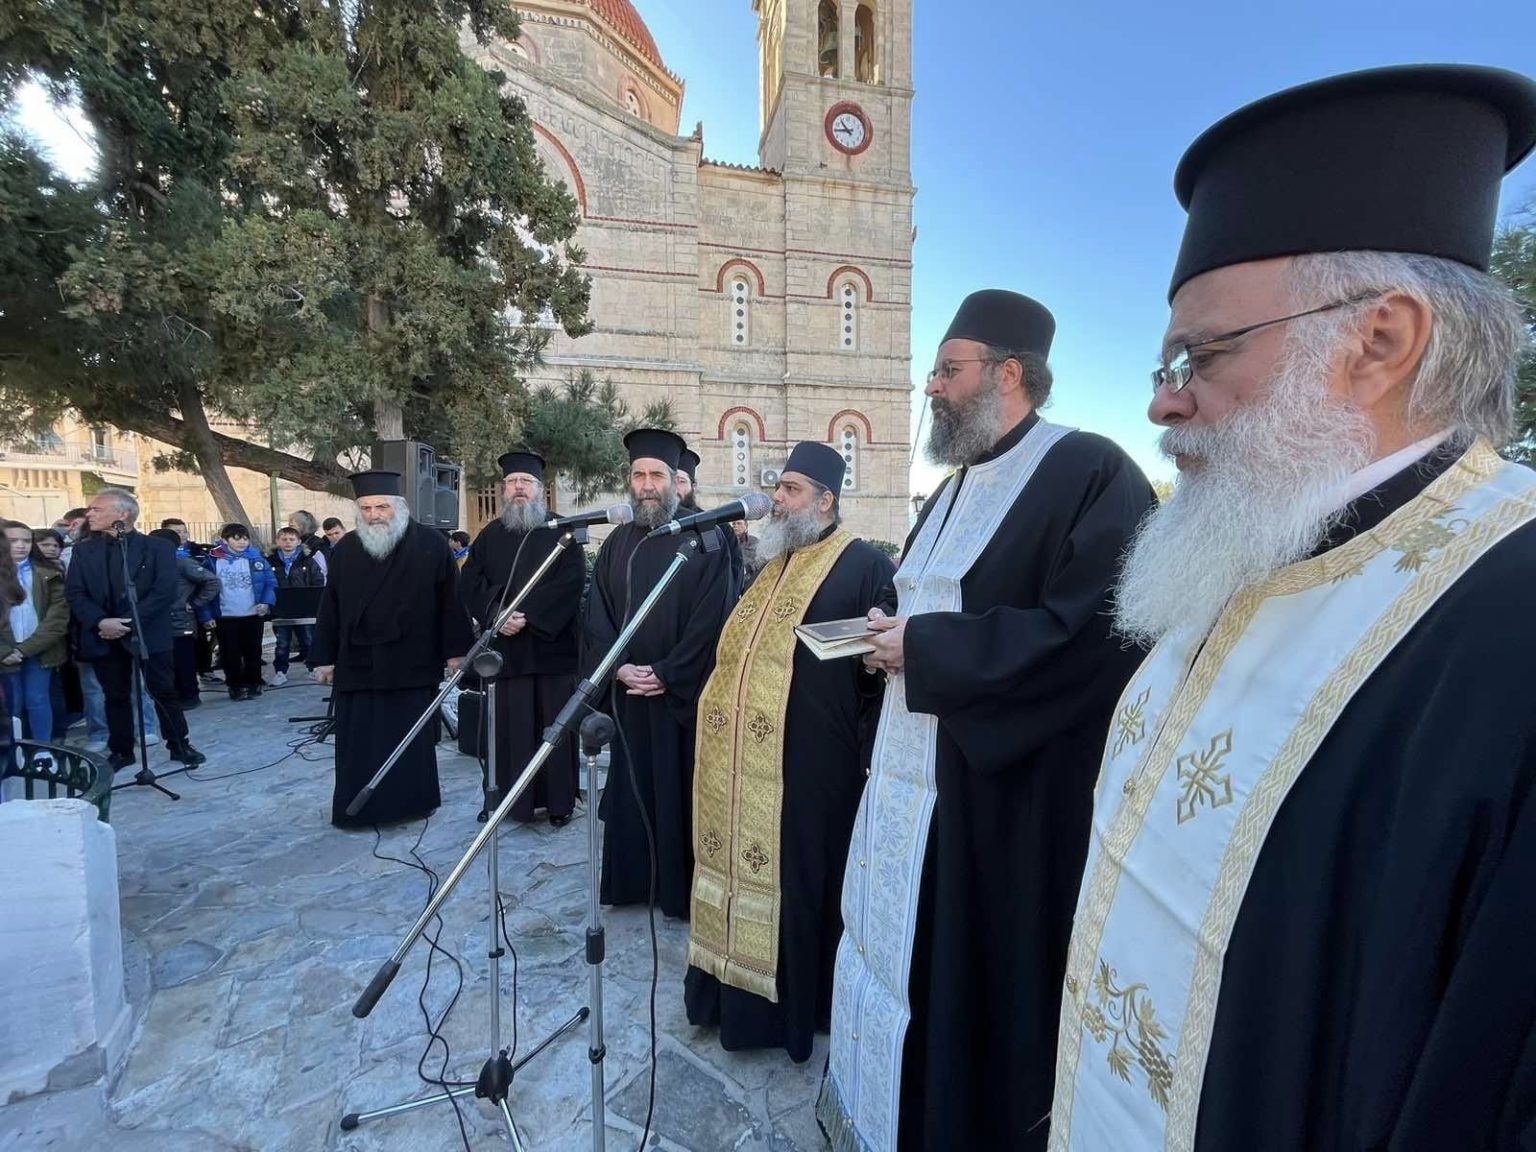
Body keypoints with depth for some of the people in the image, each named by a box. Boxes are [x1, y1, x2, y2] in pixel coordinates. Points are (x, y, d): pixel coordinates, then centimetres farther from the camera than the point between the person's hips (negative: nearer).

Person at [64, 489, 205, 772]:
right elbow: (74, 592, 2)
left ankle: (180, 745, 15)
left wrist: (129, 623, -17)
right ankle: (121, 751, 24)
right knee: (115, 696, 12)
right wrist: (100, 622, -15)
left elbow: (166, 591, -11)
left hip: (148, 634, -3)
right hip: (104, 636, 3)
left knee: (164, 692, 3)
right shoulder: (83, 550, 9)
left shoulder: (158, 547, -3)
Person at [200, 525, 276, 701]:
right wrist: (207, 614, -7)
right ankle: (235, 686, 18)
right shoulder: (212, 560, -3)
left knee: (253, 652, 11)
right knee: (230, 654, 7)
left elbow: (271, 582, 1)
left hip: (253, 615, 1)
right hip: (225, 617, -1)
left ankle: (254, 685, 23)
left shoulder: (256, 557, 0)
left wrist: (267, 603, -14)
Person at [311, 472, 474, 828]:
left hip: (412, 662, -2)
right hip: (357, 663, 3)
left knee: (412, 738, 9)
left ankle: (412, 801, 23)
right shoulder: (345, 549, 5)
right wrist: (324, 657, 7)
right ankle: (357, 808, 20)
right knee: (358, 742, 7)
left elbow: (450, 601, -4)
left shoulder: (431, 545, -4)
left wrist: (455, 650, -6)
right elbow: (330, 608, 8)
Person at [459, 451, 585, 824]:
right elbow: (470, 583, 5)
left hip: (551, 644, -3)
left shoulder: (561, 532, 3)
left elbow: (571, 581, -10)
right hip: (504, 646, 3)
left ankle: (560, 799, 13)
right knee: (509, 725, 6)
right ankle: (511, 797, 19)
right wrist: (496, 613, -14)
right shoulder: (490, 535, 13)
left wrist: (528, 615, -18)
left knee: (554, 725, 2)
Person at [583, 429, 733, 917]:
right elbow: (597, 613, 6)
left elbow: (711, 618, -12)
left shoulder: (703, 539, -5)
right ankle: (630, 881, 30)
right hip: (627, 691, 4)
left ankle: (678, 889, 21)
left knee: (678, 787, 5)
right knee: (630, 784, 13)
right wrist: (618, 666, -8)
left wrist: (666, 674, -16)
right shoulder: (617, 542, 9)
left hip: (683, 691, -4)